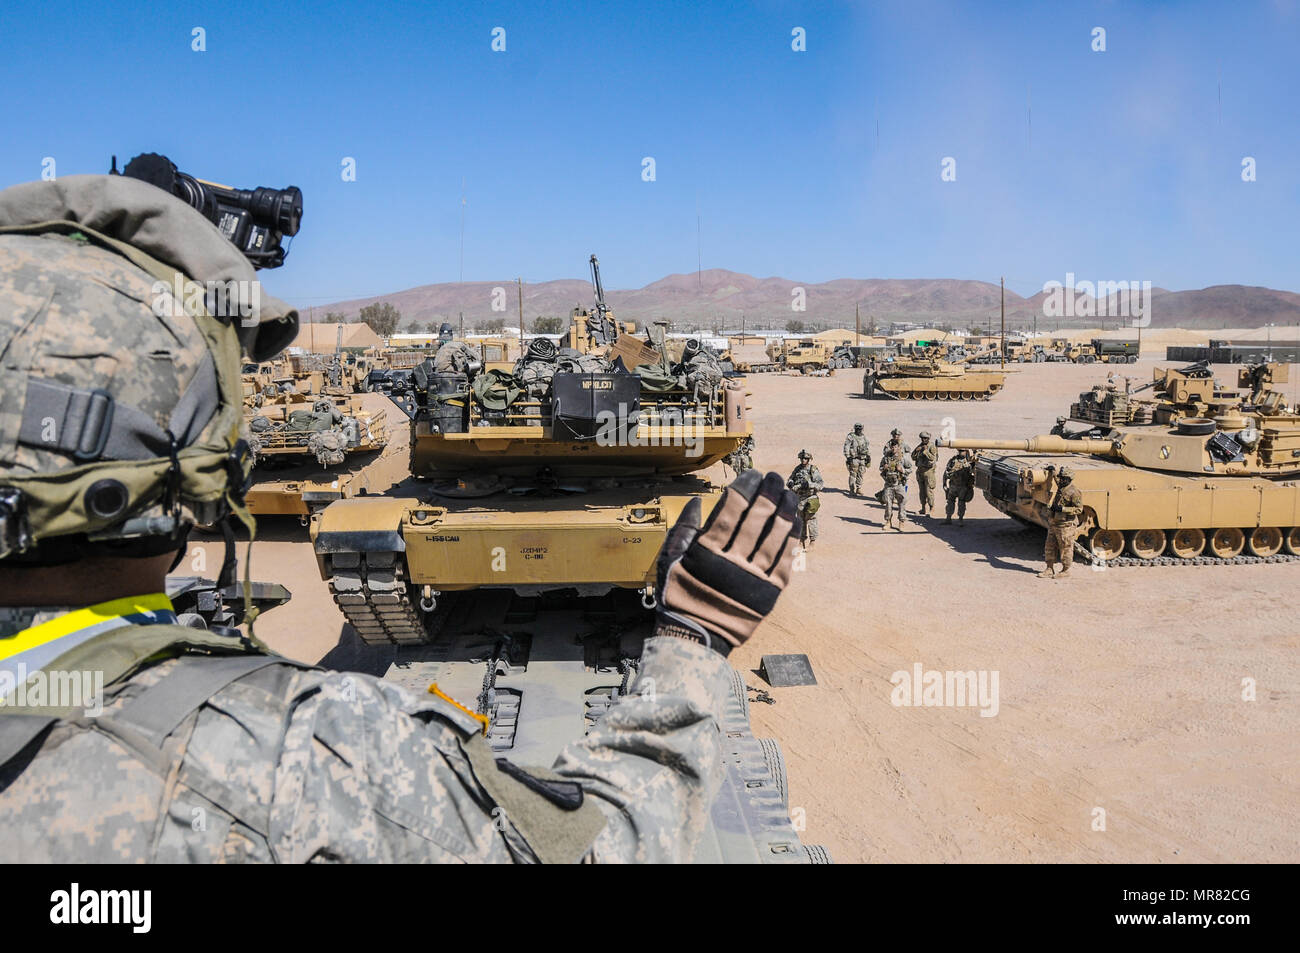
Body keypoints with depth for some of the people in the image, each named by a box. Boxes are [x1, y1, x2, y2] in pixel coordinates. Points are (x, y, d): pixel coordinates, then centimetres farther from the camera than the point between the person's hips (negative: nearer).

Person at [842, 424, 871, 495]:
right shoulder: (850, 437, -4)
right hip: (853, 459, -5)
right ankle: (852, 490, 0)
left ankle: (859, 489, 17)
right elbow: (846, 448, -8)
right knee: (853, 475, -5)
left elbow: (868, 447, 18)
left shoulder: (864, 437, 12)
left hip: (862, 459, 5)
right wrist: (848, 457, -14)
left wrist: (869, 457, 12)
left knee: (860, 475, 8)